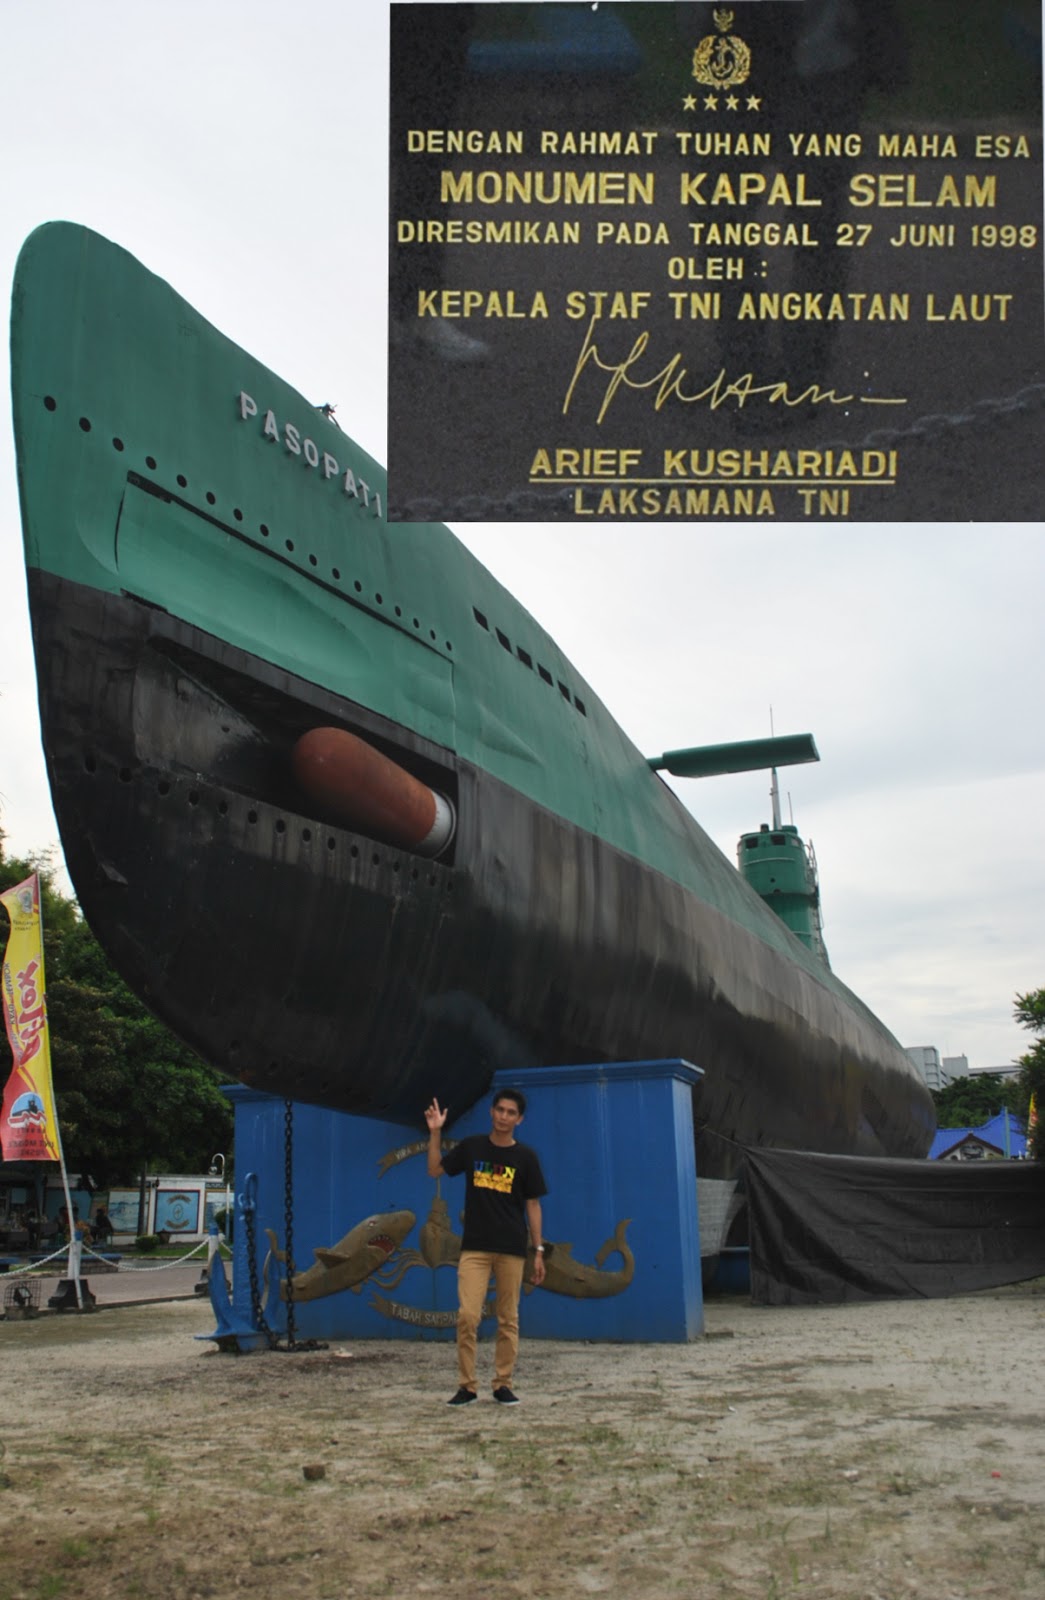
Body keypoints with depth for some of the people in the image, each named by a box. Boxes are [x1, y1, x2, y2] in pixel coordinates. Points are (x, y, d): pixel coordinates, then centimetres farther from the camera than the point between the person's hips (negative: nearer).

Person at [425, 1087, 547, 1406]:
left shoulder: (525, 1157, 2)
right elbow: (435, 1170, 10)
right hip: (474, 1247, 0)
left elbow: (533, 1205, 4)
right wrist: (435, 1133, -1)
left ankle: (503, 1385, 15)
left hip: (512, 1249, 0)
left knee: (508, 1319, 4)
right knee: (467, 1315, -8)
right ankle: (466, 1386, 2)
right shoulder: (472, 1146, 4)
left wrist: (539, 1250, 1)